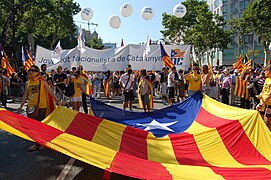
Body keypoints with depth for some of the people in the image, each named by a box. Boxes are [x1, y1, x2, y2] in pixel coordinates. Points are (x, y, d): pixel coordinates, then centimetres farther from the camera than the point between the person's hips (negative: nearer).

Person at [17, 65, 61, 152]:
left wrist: (57, 100, -14)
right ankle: (37, 143, 21)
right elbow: (25, 95, 14)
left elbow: (50, 91, -6)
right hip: (31, 107, 5)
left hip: (42, 106, -4)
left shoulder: (42, 81, -4)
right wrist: (21, 106, 13)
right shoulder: (28, 83, 8)